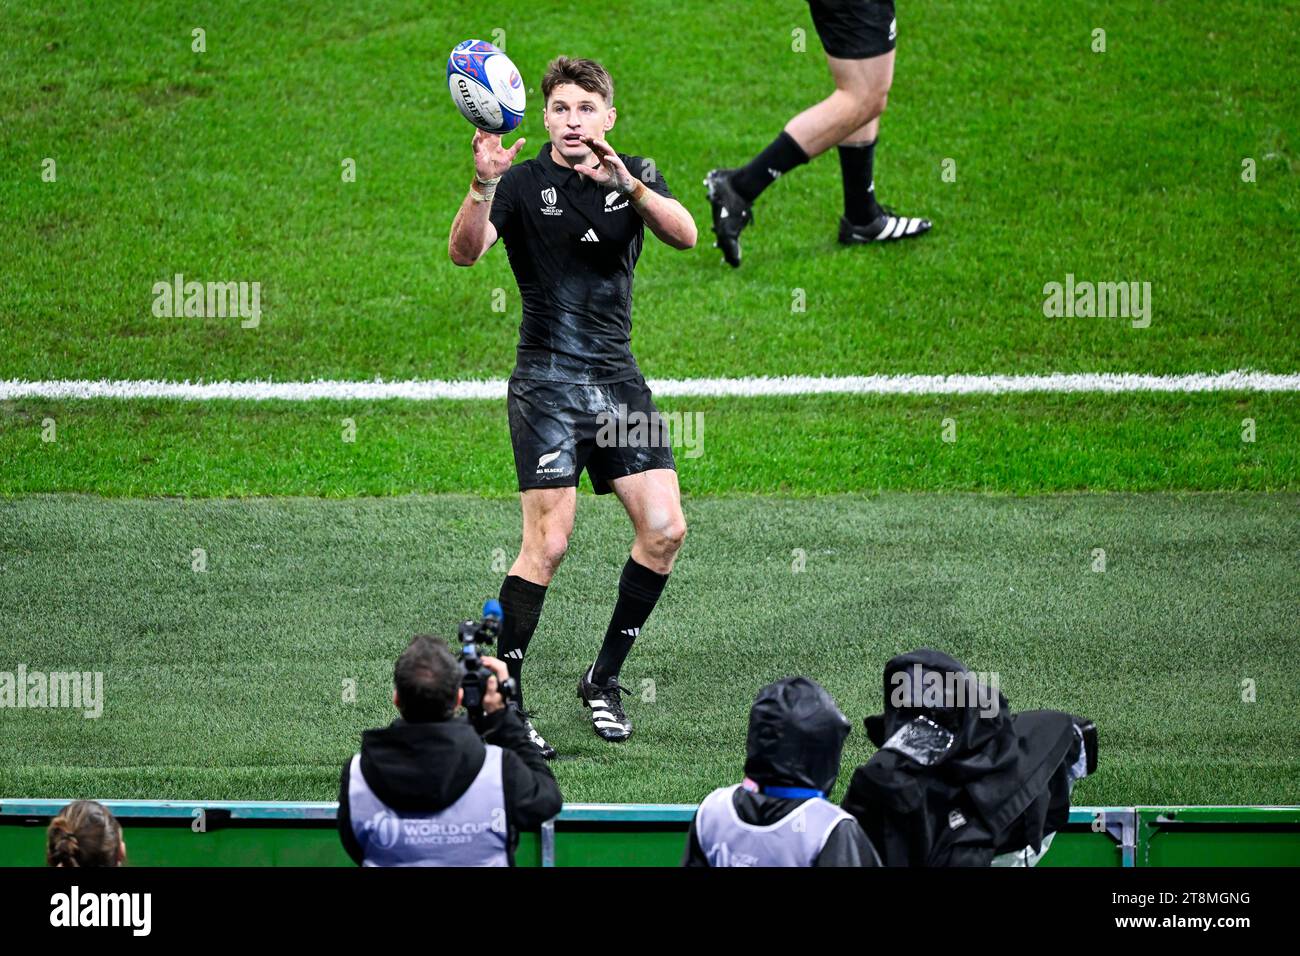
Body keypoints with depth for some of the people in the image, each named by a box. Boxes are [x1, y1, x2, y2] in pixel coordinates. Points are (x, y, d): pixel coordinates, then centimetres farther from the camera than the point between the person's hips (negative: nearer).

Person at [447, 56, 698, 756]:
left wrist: (630, 186, -28)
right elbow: (464, 251, -19)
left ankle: (603, 680, 12)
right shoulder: (524, 184, -3)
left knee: (664, 528, -2)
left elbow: (685, 234, -11)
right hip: (548, 380, -5)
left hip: (618, 381, 5)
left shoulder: (635, 176, 8)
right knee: (547, 544, -13)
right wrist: (483, 184, -38)